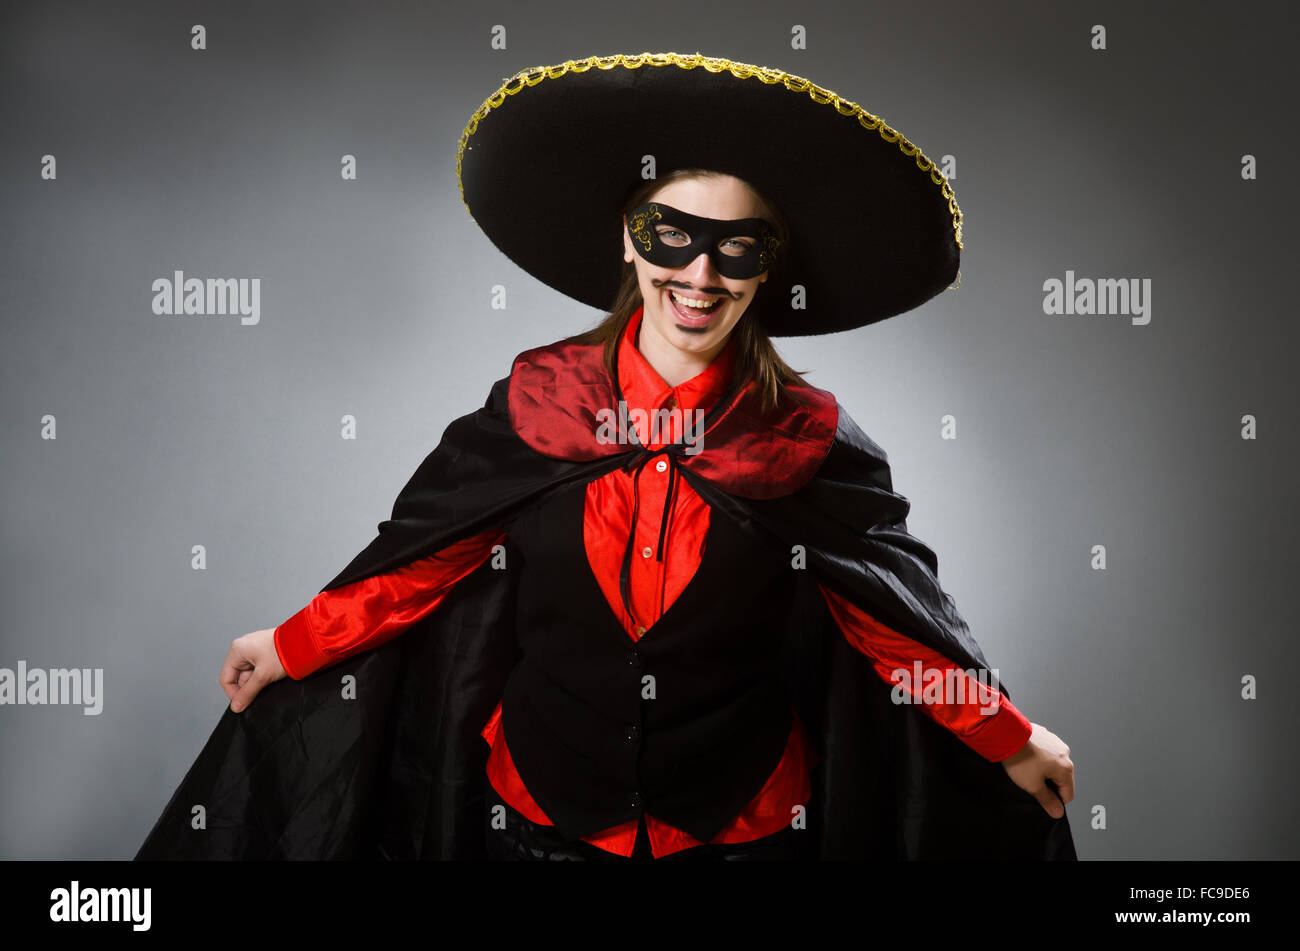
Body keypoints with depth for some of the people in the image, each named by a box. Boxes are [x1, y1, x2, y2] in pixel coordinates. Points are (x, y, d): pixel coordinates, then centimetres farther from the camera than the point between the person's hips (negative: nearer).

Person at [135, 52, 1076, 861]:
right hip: (539, 814, 1)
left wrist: (1010, 740, 4)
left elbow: (903, 617, 0)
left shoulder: (810, 441, -9)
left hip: (744, 824, 0)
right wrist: (290, 648, 7)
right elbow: (419, 555, 2)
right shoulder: (539, 401, -7)